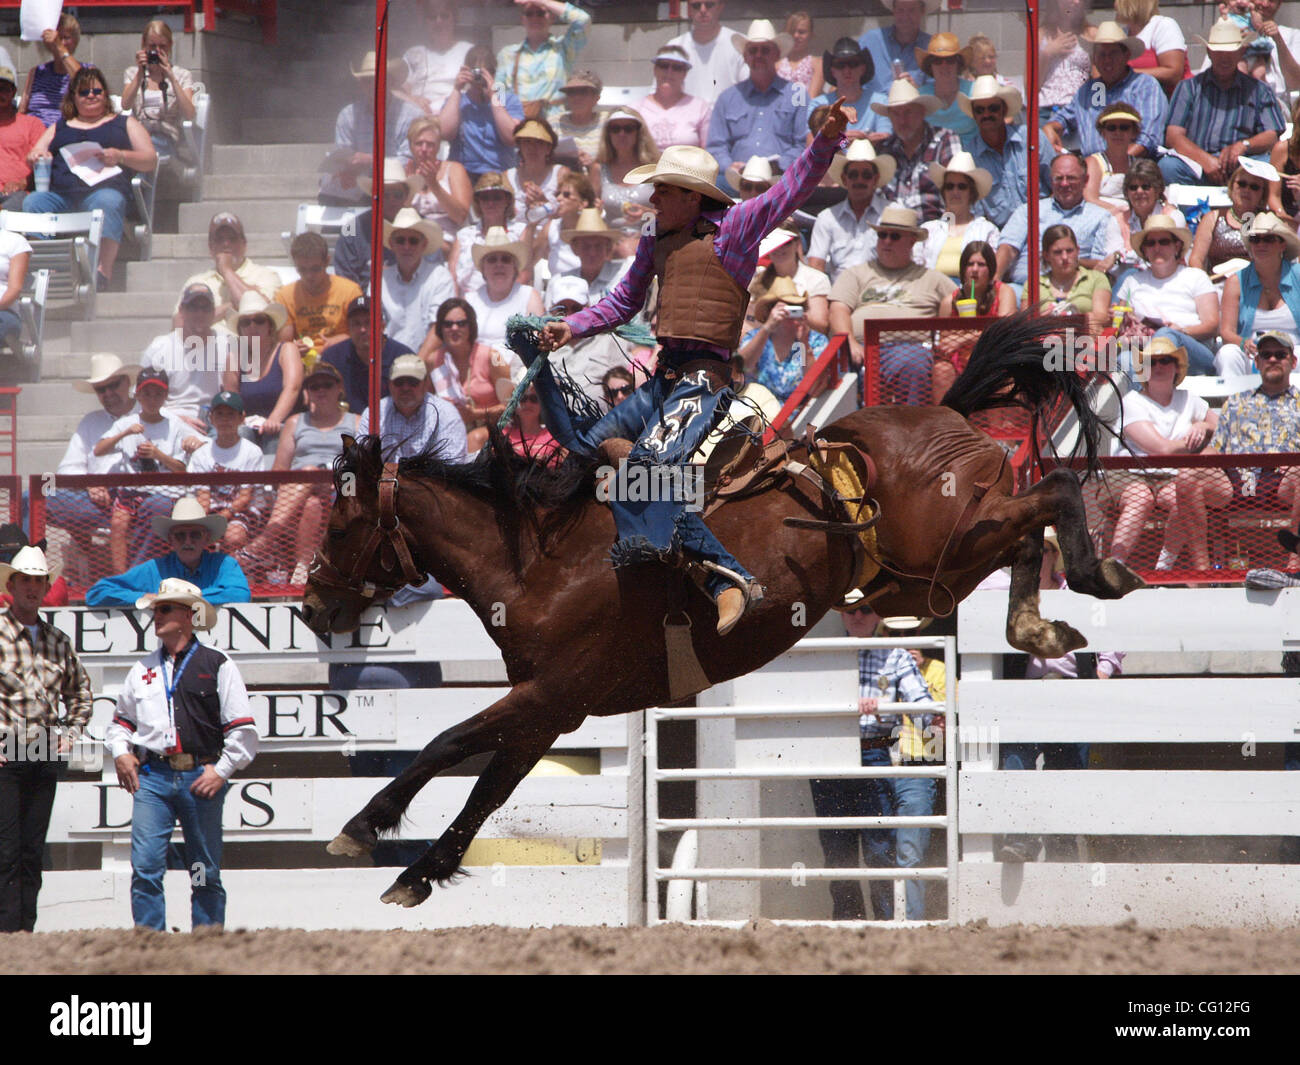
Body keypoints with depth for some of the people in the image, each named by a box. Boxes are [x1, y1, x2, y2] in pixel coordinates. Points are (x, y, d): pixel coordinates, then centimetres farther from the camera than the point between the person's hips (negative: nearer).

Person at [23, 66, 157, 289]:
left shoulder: (124, 124, 25)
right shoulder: (59, 128, 34)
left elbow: (150, 160, 15)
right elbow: (33, 157, 27)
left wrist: (120, 157, -5)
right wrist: (36, 157, 1)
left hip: (103, 188, -3)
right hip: (60, 193, 3)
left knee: (107, 203, -39)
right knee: (32, 202, -30)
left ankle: (103, 271, -51)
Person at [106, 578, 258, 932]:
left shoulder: (217, 666, 5)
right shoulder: (143, 669, 17)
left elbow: (243, 731, 3)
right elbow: (120, 722, 27)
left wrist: (221, 771, -7)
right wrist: (120, 753, 7)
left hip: (200, 779, -2)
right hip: (151, 778, 2)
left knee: (205, 873, 3)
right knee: (145, 866, -11)